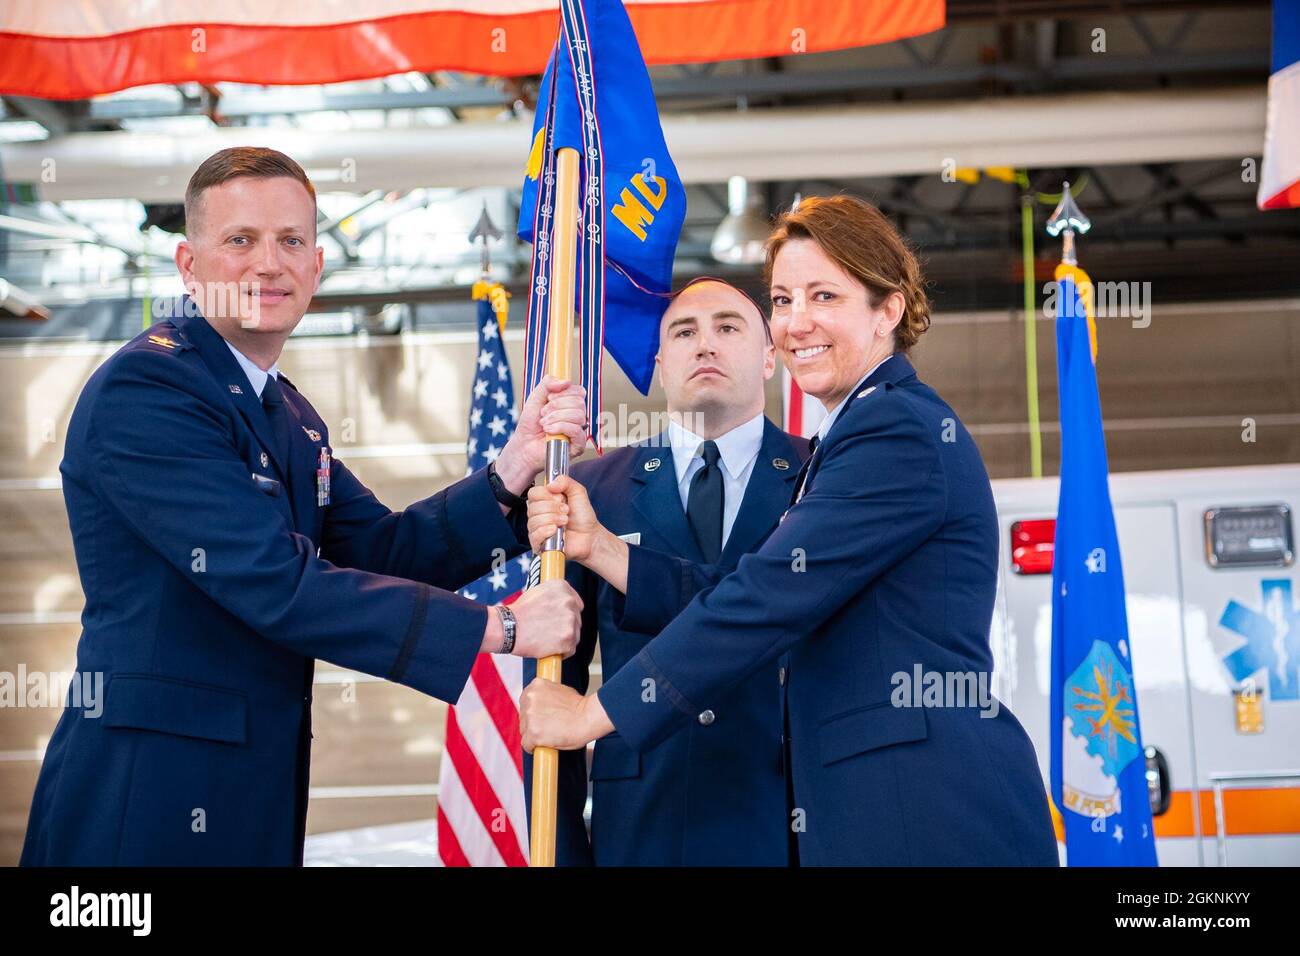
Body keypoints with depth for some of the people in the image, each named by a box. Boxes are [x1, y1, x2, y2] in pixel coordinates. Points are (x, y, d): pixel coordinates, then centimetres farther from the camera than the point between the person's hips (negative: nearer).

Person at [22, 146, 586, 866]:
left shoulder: (288, 414, 15)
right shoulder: (141, 392, -16)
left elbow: (380, 552, 7)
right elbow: (276, 585, -22)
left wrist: (513, 469, -8)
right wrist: (500, 628, -19)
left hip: (260, 784, 9)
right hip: (147, 798, -9)